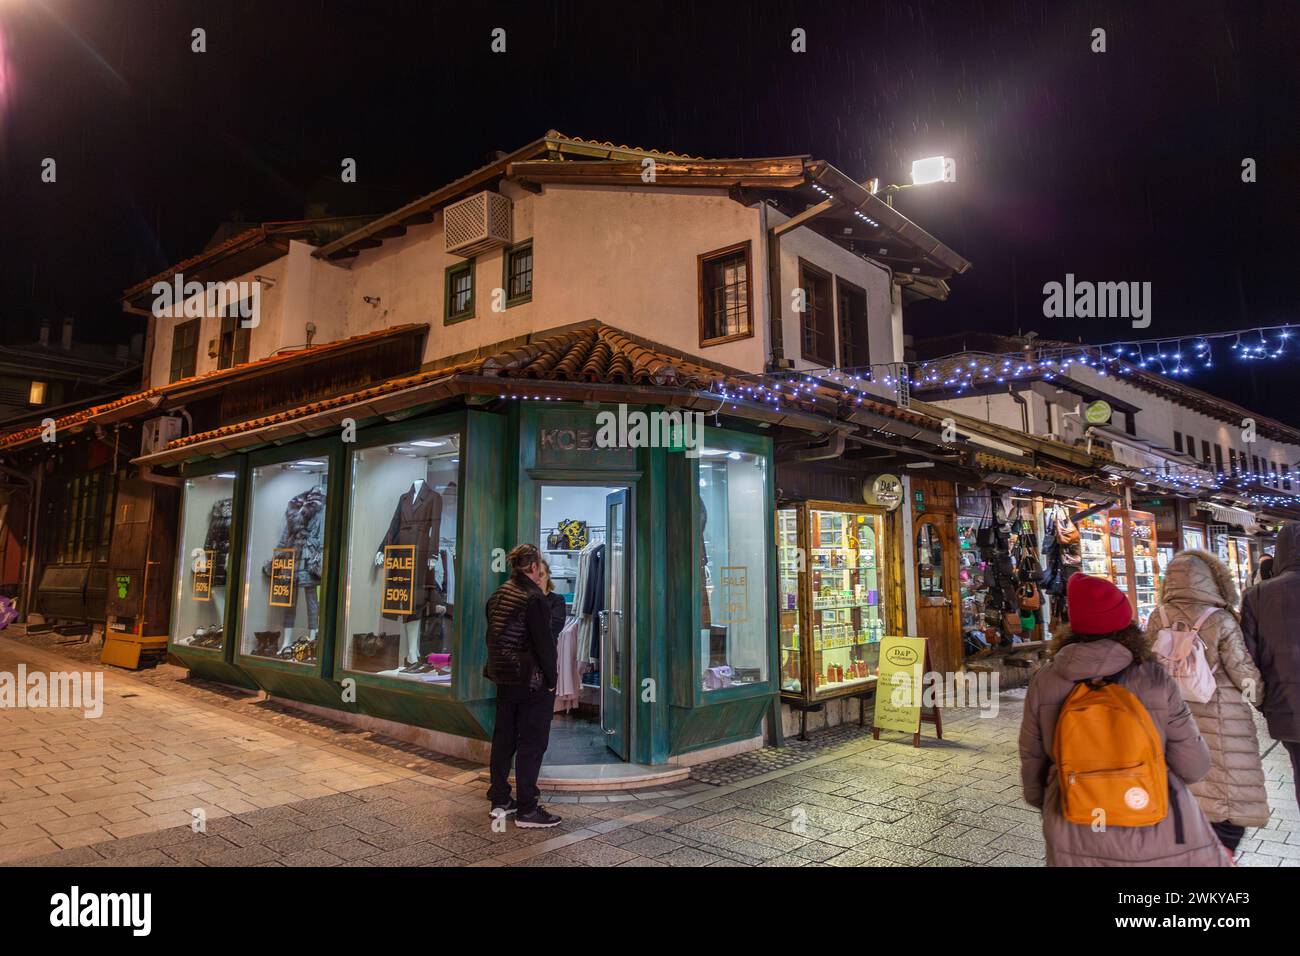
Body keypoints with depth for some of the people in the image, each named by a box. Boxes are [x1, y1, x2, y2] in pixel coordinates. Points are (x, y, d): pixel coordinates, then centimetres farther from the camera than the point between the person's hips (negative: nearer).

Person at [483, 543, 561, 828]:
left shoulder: (498, 595, 8)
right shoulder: (533, 598, -18)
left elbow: (493, 637, 13)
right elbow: (544, 643, -18)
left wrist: (498, 670, 17)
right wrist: (551, 680, -9)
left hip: (504, 678, 8)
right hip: (532, 680, -8)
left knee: (503, 738, 15)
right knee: (532, 743, -1)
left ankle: (499, 801, 25)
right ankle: (527, 810, 4)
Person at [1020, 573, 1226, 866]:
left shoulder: (1044, 682, -12)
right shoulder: (1156, 682, -15)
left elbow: (1031, 759, -1)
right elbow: (1194, 767, -8)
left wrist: (1041, 802, 17)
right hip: (1156, 839, -1)